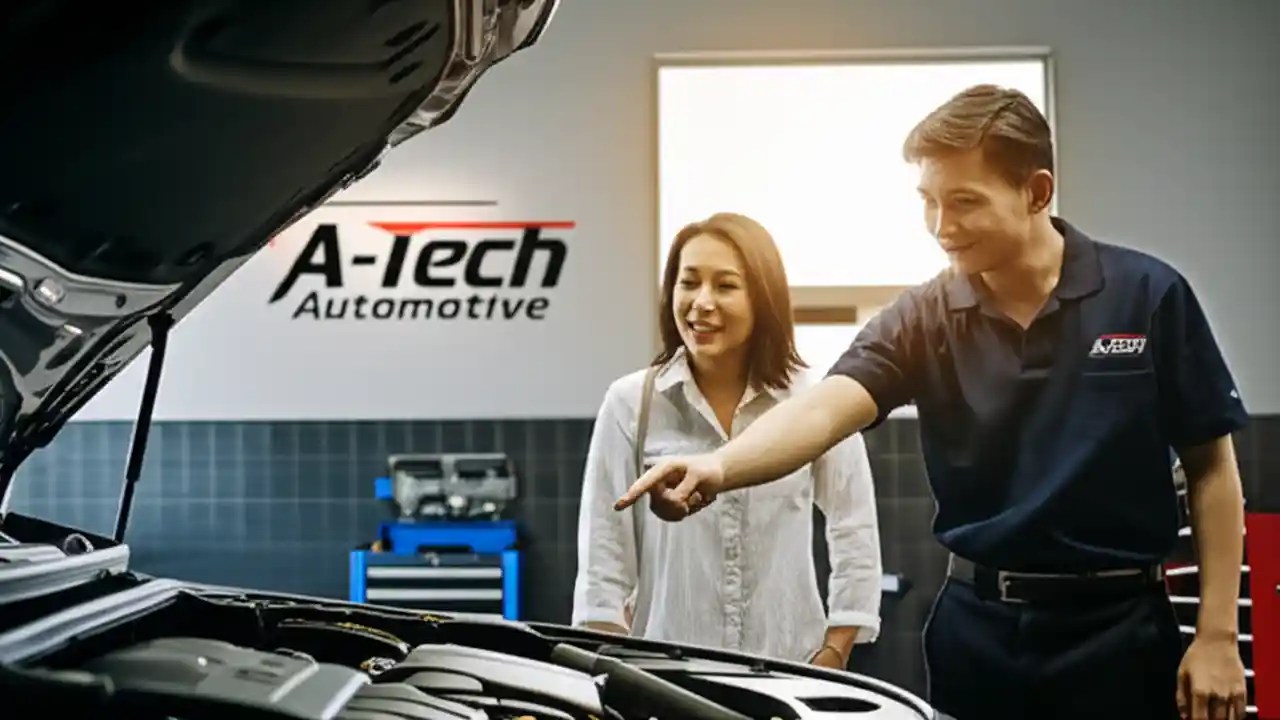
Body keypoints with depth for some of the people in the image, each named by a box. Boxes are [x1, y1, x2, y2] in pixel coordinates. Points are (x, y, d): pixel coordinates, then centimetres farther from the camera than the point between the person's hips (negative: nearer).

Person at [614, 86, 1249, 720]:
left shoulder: (1147, 296, -6)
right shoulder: (921, 321, -2)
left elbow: (1212, 468, -1)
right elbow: (826, 407, -19)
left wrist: (1217, 635, -5)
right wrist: (719, 466, -39)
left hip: (1119, 628, -2)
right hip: (977, 626, 2)